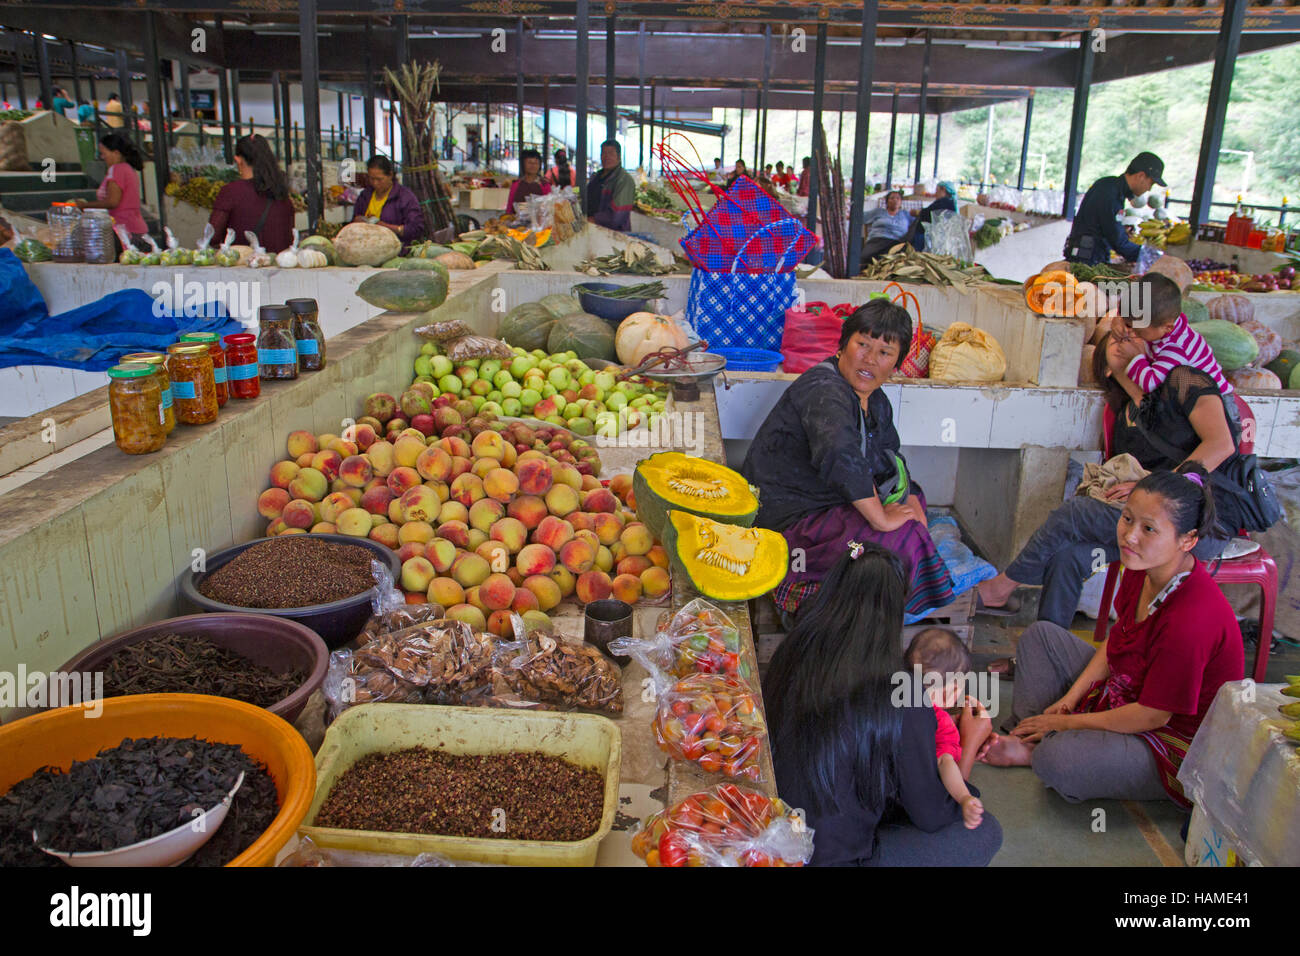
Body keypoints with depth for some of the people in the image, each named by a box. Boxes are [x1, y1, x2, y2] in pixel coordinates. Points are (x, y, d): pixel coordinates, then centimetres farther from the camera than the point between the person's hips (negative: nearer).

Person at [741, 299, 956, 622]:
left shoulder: (875, 401, 9)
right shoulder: (825, 392, -24)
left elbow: (891, 461, 18)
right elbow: (840, 456, -42)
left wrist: (911, 503, -1)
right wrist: (881, 519, -35)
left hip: (825, 504, 11)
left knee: (912, 496, 19)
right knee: (903, 538, -23)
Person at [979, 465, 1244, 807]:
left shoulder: (1191, 619, -34)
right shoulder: (1142, 568, -9)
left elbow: (1152, 715, -25)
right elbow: (1115, 641, 7)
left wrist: (1068, 722, -15)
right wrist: (1070, 697, -2)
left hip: (1173, 746, -9)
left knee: (1056, 760, -32)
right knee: (1040, 634, 10)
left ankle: (1034, 753, 2)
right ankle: (1027, 736, 3)